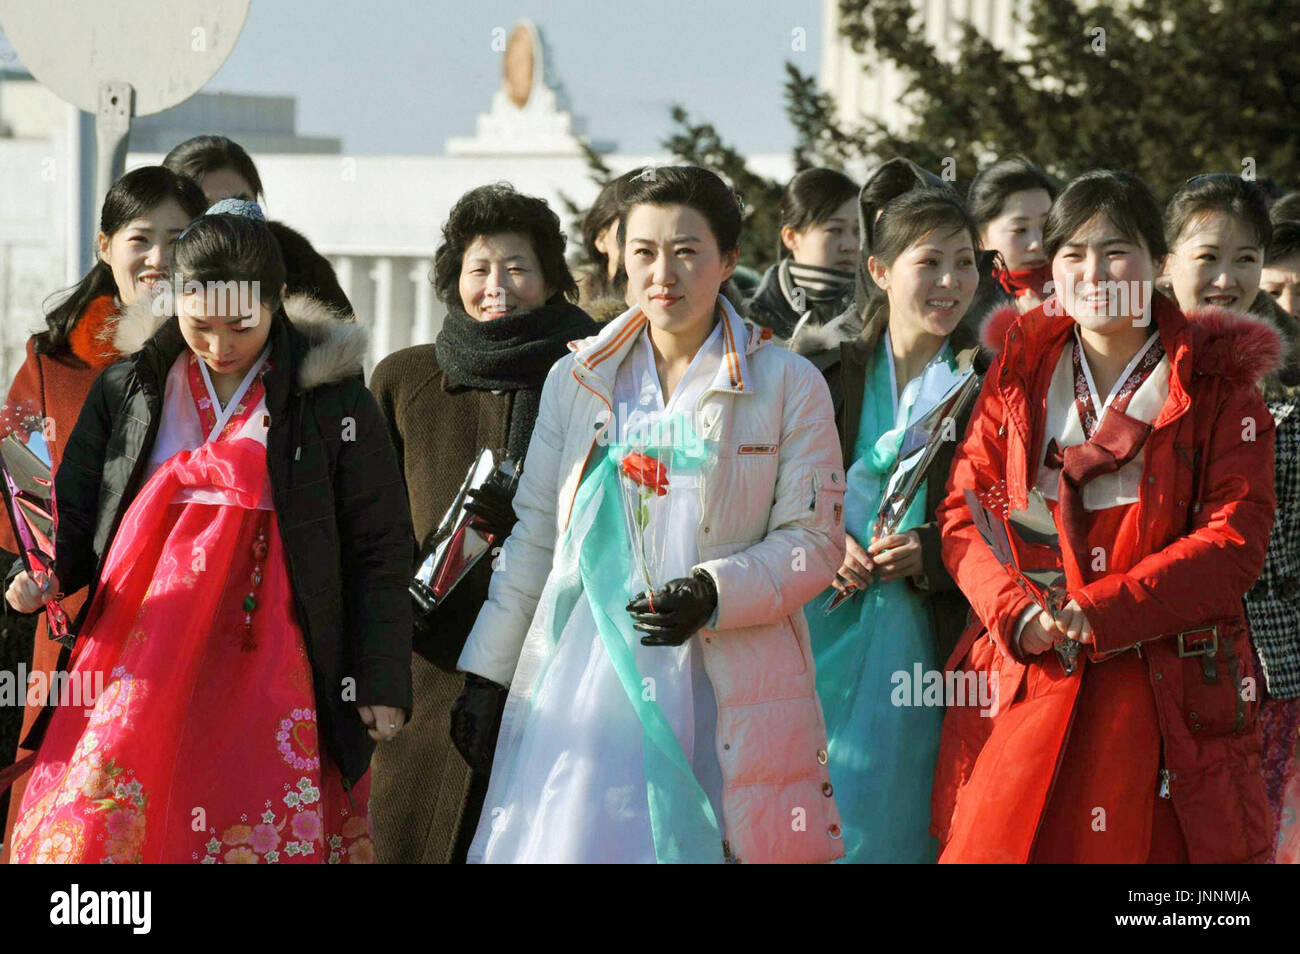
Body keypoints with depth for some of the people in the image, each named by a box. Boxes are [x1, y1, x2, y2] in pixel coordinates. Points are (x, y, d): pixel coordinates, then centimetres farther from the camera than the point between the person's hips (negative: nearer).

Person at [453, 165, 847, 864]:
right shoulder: (576, 379, 12)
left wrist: (712, 594, -15)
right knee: (573, 842, -5)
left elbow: (814, 539, 0)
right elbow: (534, 537, 16)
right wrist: (485, 671, 12)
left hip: (725, 694, -2)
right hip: (586, 676, 2)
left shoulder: (789, 386, 3)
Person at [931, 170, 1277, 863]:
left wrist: (1098, 612, -14)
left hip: (1166, 695, -2)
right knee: (997, 846, -3)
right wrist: (1018, 613, -11)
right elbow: (965, 509, 8)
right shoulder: (1018, 372, 12)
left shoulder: (1220, 384, 3)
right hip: (1027, 687, 2)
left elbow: (1236, 541, -6)